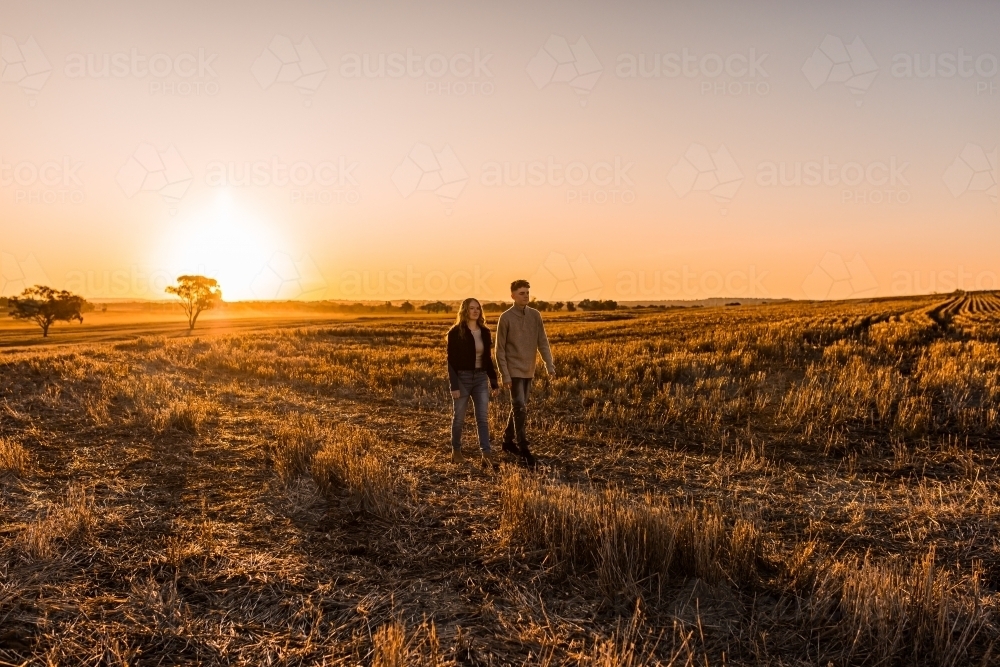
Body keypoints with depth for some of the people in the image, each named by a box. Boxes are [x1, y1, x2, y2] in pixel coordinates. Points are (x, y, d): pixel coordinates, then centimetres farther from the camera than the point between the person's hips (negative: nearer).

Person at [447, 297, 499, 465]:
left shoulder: (484, 332, 6)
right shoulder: (456, 332, -8)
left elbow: (488, 358, 11)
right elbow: (451, 360, -10)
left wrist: (494, 380, 8)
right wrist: (454, 385, -15)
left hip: (481, 378, 4)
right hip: (463, 378, -4)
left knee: (483, 417, -1)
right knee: (459, 417, 8)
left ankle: (486, 452, -2)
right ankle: (456, 450, 24)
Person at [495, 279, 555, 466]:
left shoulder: (535, 315, 3)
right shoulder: (506, 318, -10)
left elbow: (542, 342, 3)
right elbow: (500, 349, -9)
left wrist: (550, 365, -8)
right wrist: (504, 375, -13)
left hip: (529, 371, 5)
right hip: (514, 371, -5)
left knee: (518, 408, 14)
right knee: (520, 409, -9)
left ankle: (508, 441, 28)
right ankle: (523, 449, -3)